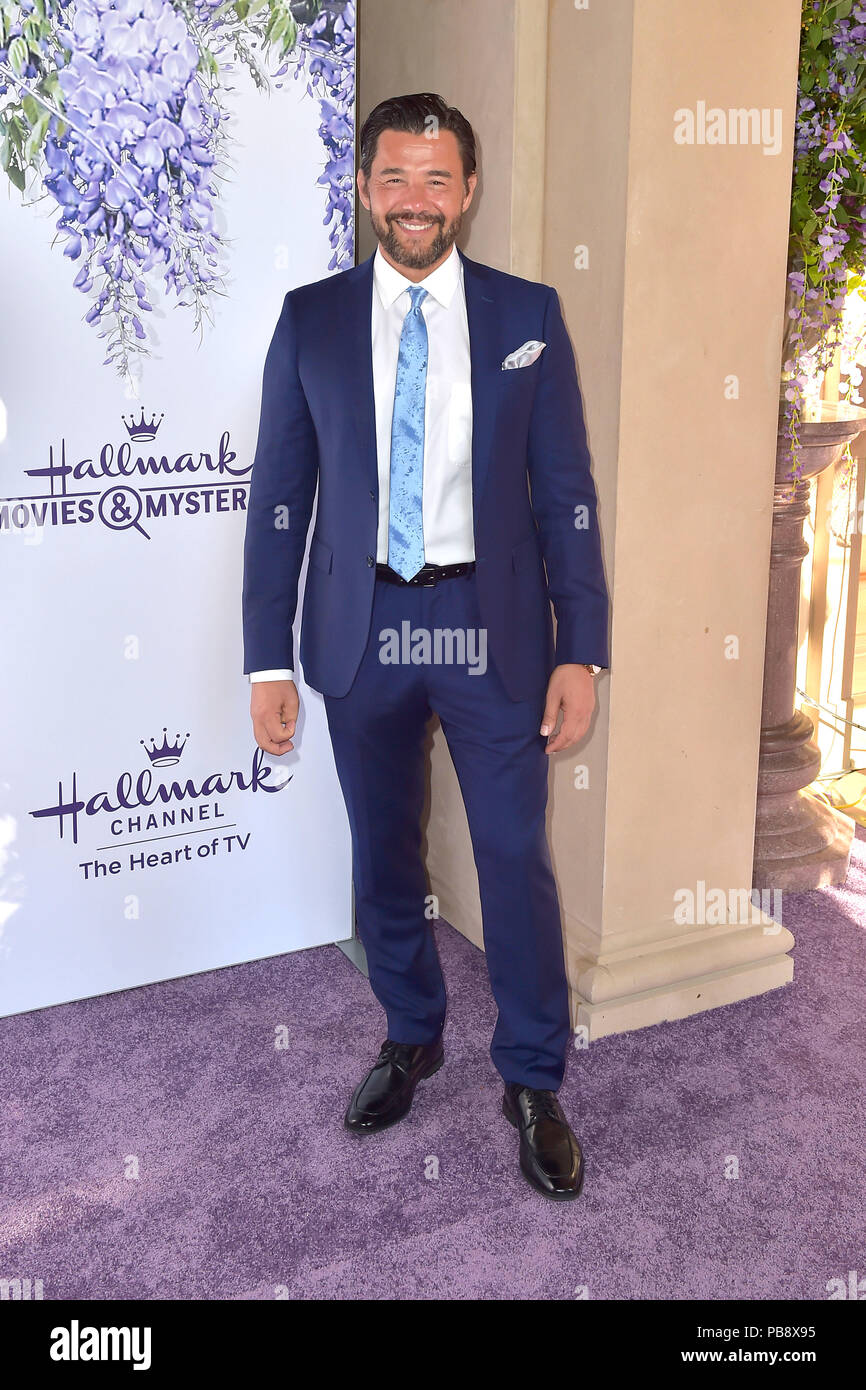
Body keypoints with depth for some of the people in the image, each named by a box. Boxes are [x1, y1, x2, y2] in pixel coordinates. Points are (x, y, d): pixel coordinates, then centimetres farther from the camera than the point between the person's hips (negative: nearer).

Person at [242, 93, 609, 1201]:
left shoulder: (527, 315, 1)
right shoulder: (310, 319, 2)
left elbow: (565, 489, 0)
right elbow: (278, 496, 2)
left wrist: (580, 649, -5)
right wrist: (268, 660, -2)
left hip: (491, 625, -1)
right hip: (361, 630, 2)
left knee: (516, 857, 2)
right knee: (383, 855, 14)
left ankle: (532, 1083, 21)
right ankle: (412, 1038, 36)